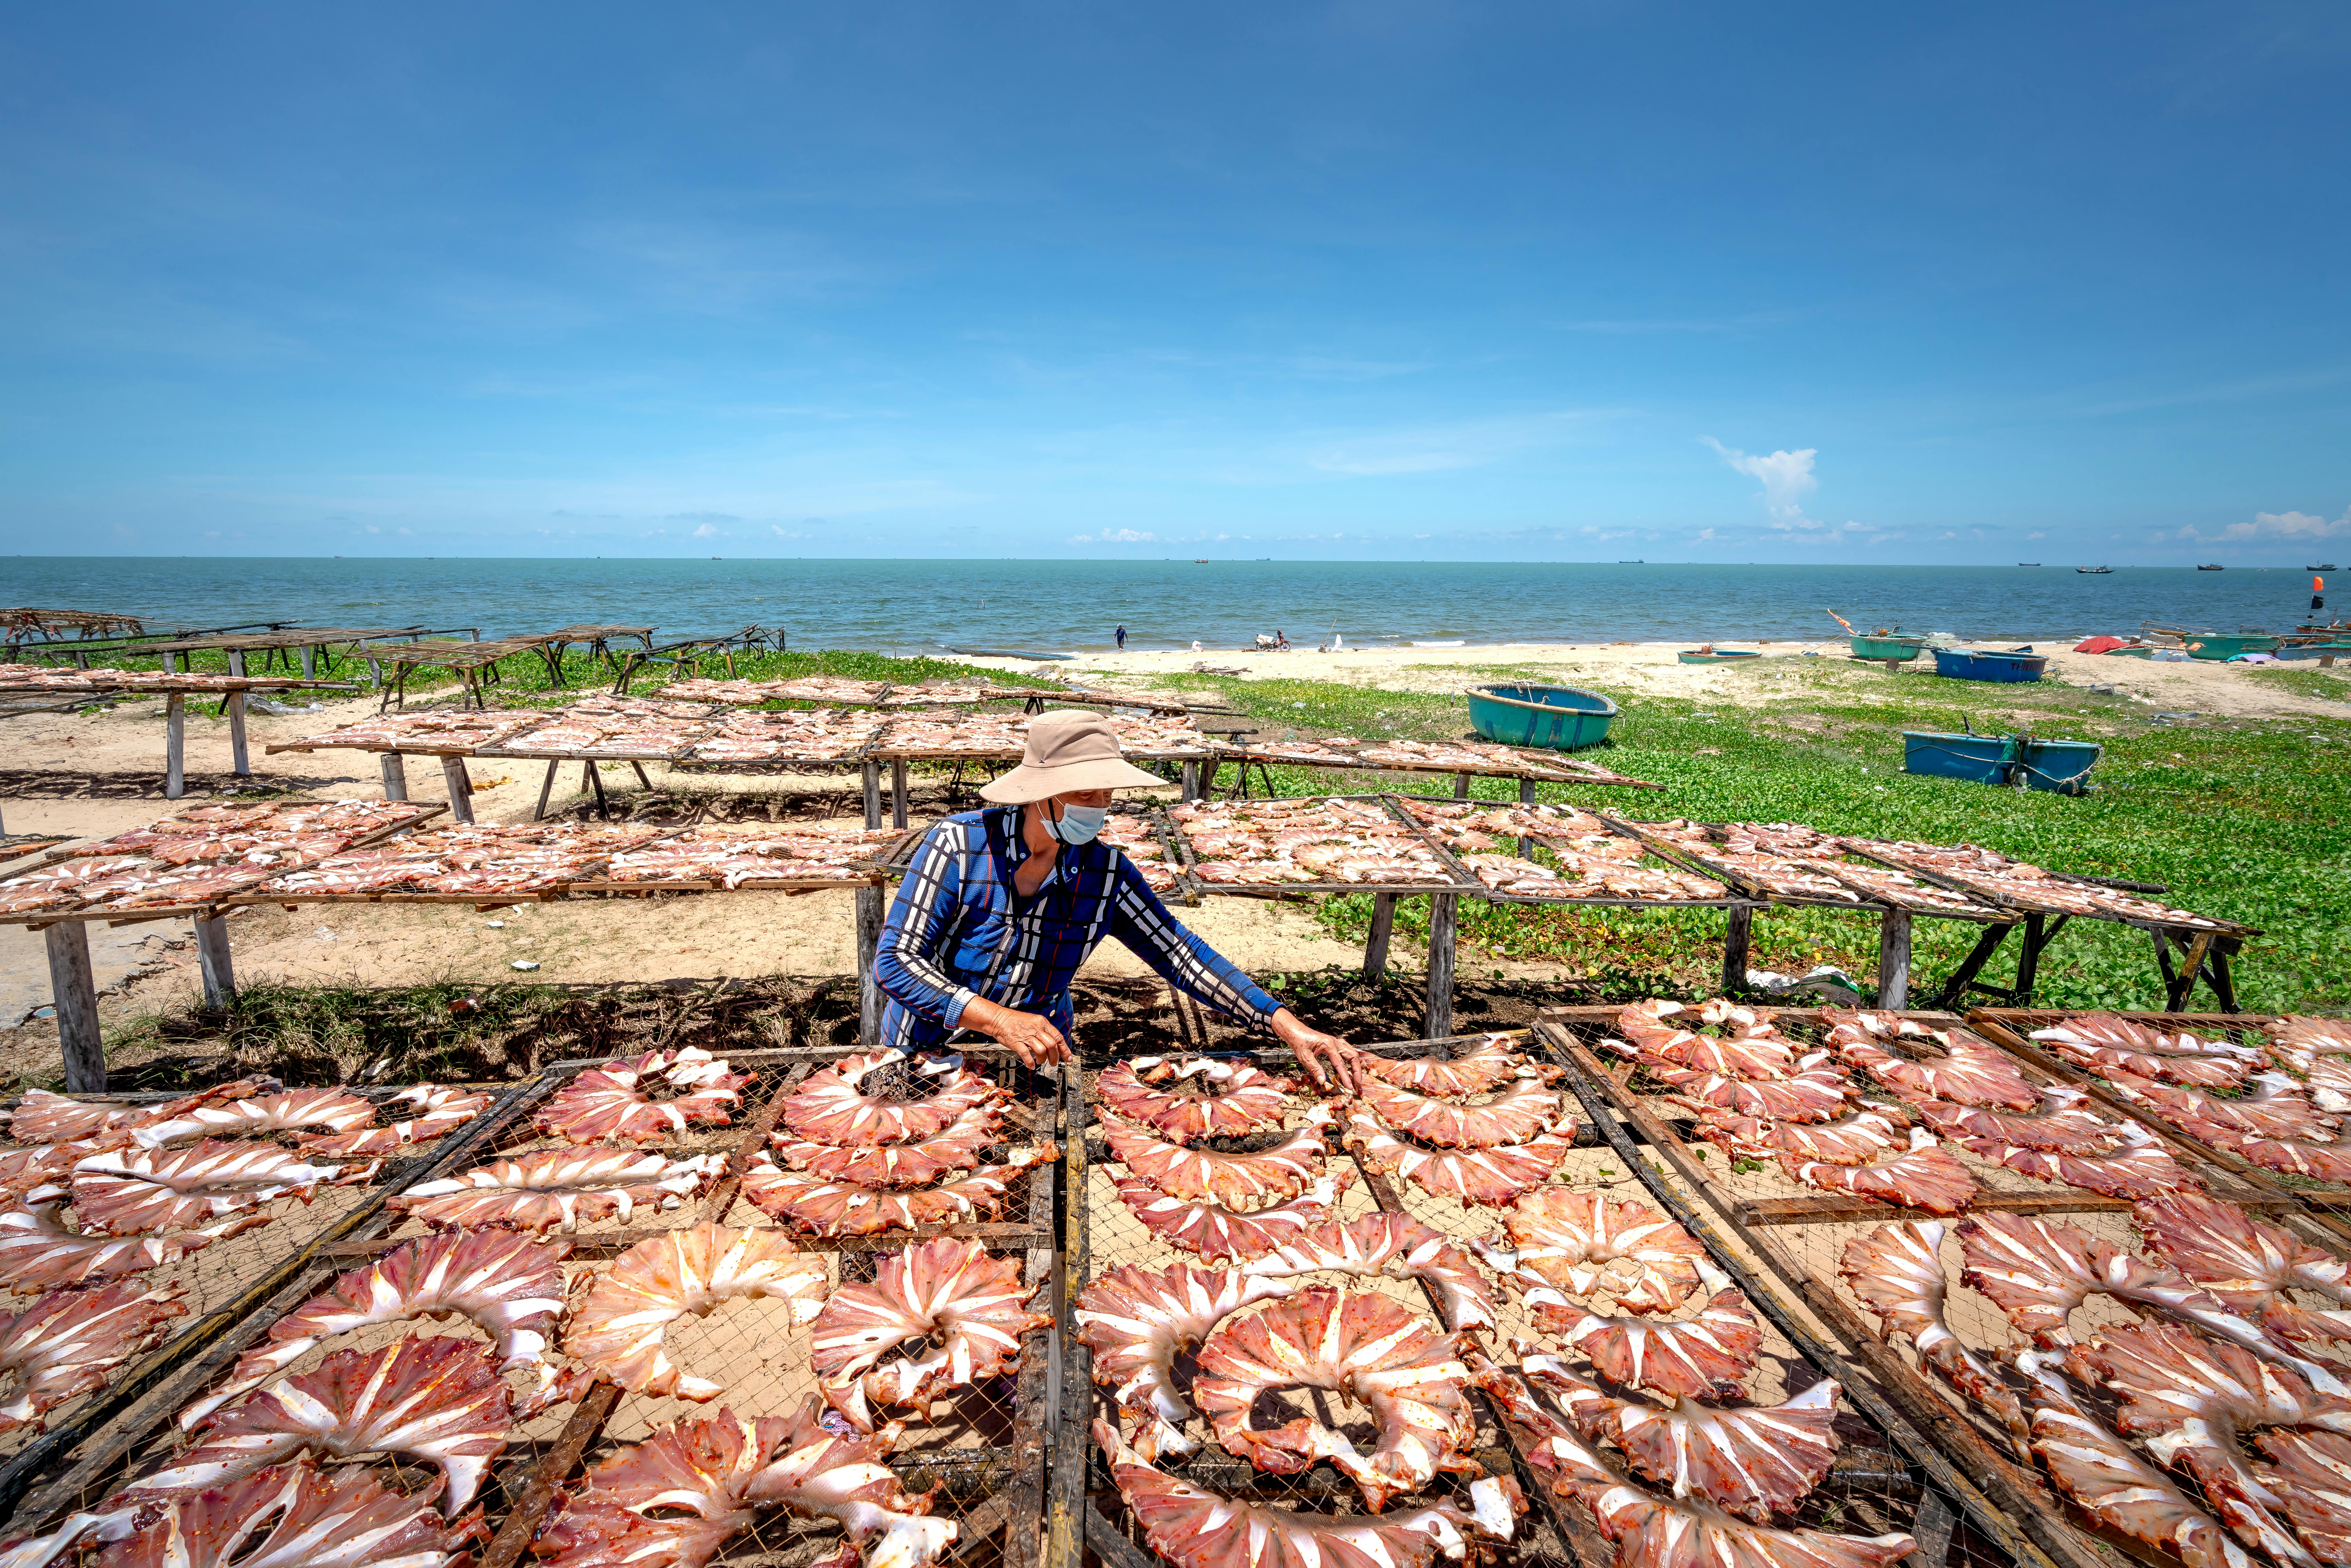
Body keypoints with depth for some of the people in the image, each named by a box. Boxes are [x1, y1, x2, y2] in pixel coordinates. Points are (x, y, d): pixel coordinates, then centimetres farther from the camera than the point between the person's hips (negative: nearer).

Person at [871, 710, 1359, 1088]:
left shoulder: (1107, 871, -10)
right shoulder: (959, 845, -21)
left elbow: (1179, 953, -10)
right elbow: (894, 963, -22)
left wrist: (1287, 1025, -21)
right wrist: (1000, 1020, -37)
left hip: (1035, 1062, 2)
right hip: (929, 1053, -2)